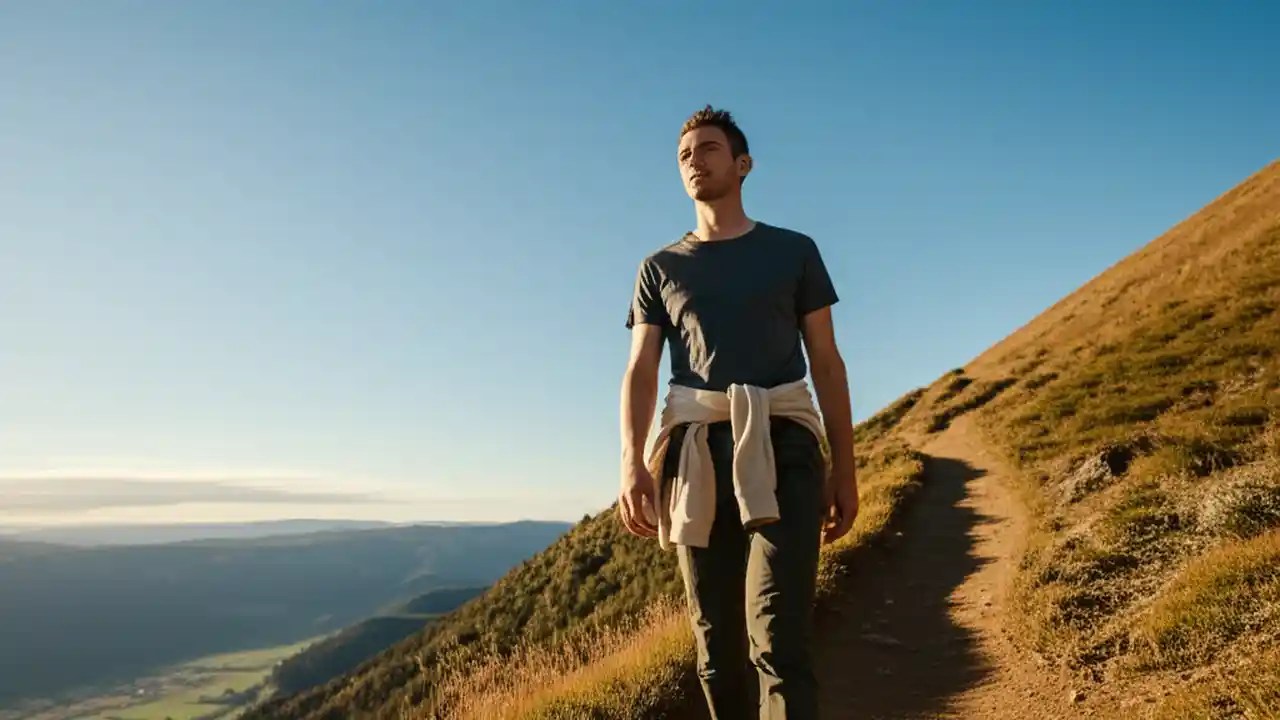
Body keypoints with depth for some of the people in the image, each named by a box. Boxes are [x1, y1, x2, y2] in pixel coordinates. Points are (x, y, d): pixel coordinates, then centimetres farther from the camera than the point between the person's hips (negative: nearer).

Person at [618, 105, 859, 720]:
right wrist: (632, 463, -10)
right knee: (716, 641, 6)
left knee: (778, 637, -14)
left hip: (781, 447, -2)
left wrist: (844, 471, 4)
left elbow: (827, 363, 11)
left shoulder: (794, 251, 13)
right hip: (697, 455, 2)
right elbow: (640, 370, 7)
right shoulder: (660, 268, 17)